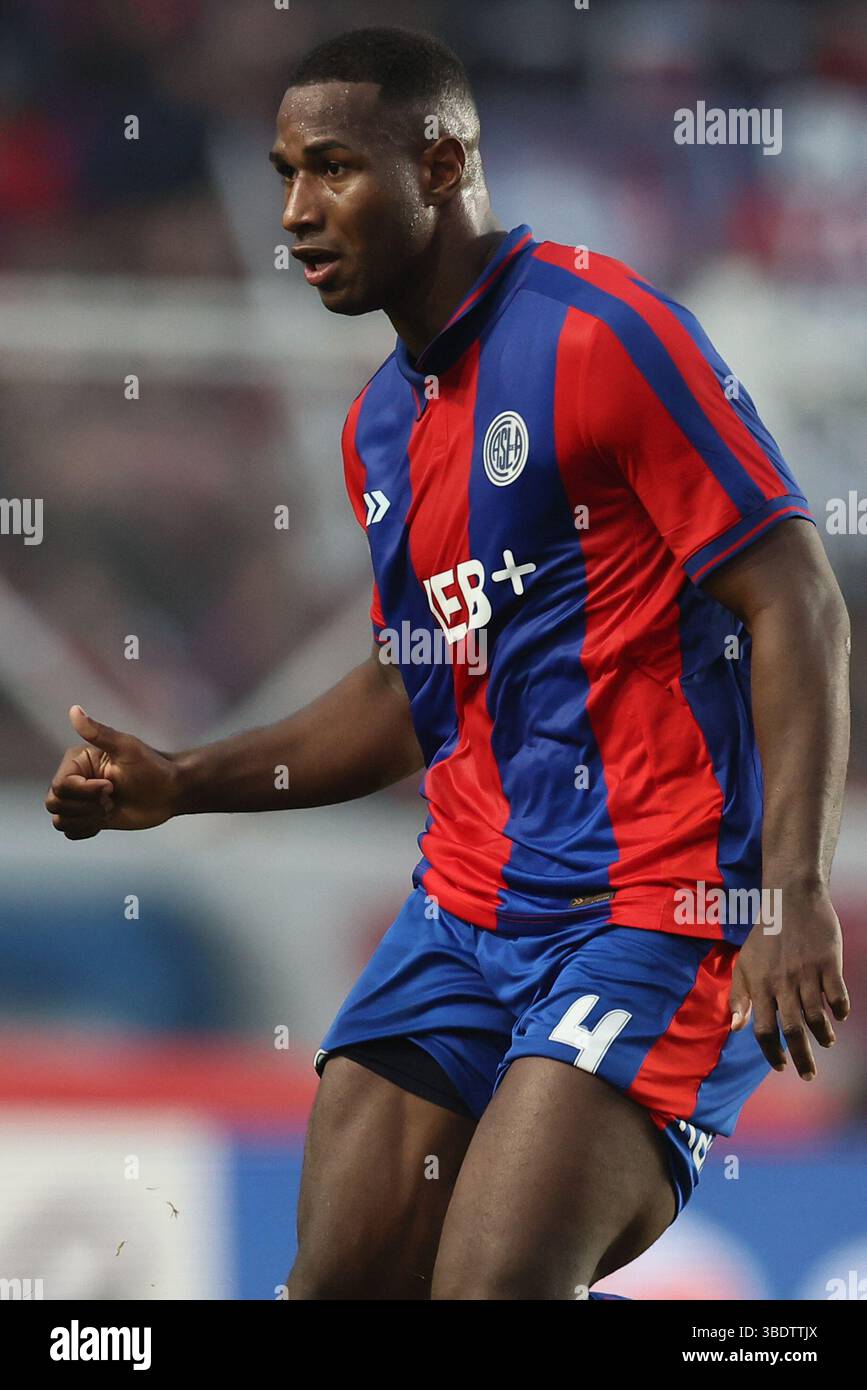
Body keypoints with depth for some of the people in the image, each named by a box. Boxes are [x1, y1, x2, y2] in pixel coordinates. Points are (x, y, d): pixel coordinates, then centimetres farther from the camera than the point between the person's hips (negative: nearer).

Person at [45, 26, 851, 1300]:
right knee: (341, 1281, 0)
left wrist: (794, 894, -22)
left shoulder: (599, 331, -10)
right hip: (465, 912, 8)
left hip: (653, 910, -8)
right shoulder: (380, 424, 15)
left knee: (491, 1287, -20)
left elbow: (797, 605, -13)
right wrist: (182, 786, 13)